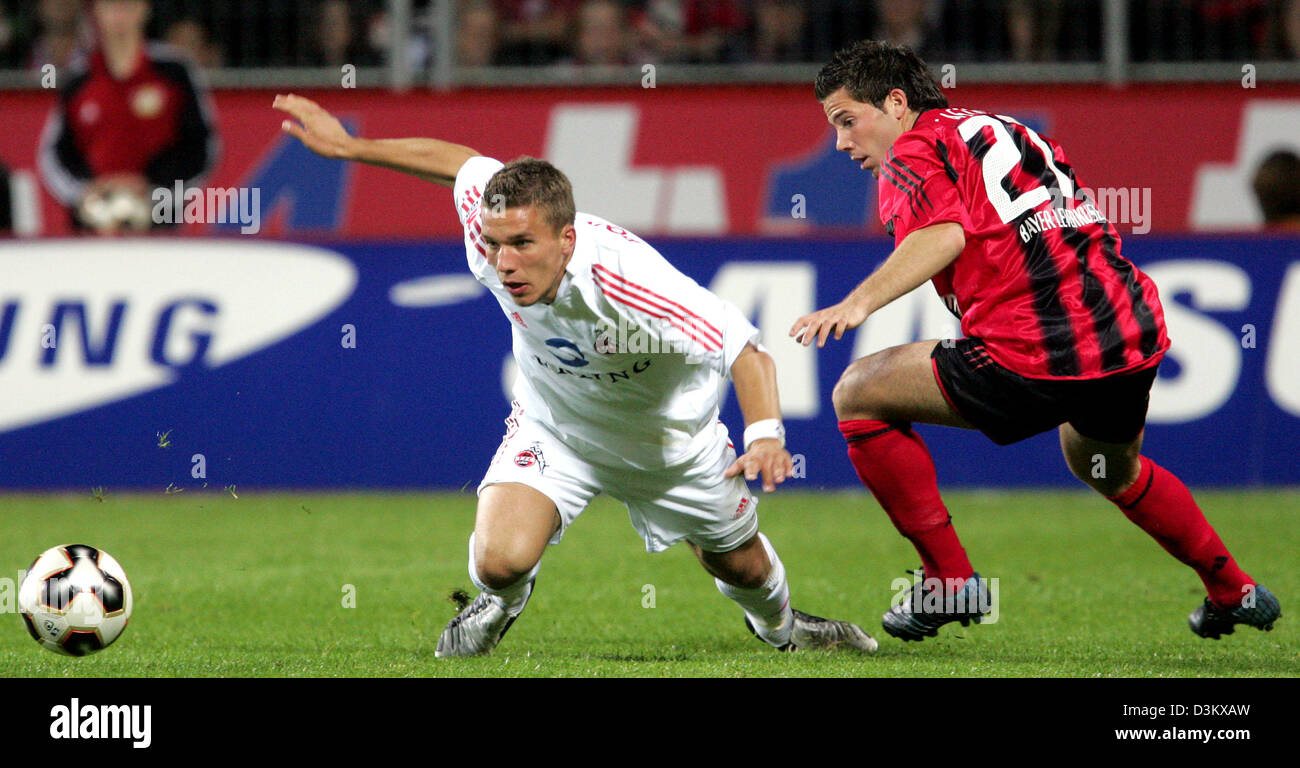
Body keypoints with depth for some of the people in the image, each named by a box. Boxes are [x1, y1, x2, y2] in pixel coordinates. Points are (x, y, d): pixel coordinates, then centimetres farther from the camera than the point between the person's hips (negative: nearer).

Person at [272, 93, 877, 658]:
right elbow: (460, 161, -9)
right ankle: (499, 601, 17)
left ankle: (778, 624, 59)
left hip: (666, 441, -1)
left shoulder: (625, 278, -44)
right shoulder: (491, 230, -31)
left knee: (739, 564, 20)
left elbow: (745, 349, -42)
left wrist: (765, 436, -59)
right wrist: (348, 146, 0)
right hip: (554, 428, 2)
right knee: (500, 559, -23)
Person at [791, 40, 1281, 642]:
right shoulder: (1006, 130, 26)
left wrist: (858, 303, -28)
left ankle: (950, 579, 5)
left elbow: (942, 235, -18)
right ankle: (1233, 590, 47)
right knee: (1111, 472, 38)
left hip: (1032, 356, -8)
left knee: (858, 396, 7)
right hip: (1134, 335, 8)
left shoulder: (915, 152, 3)